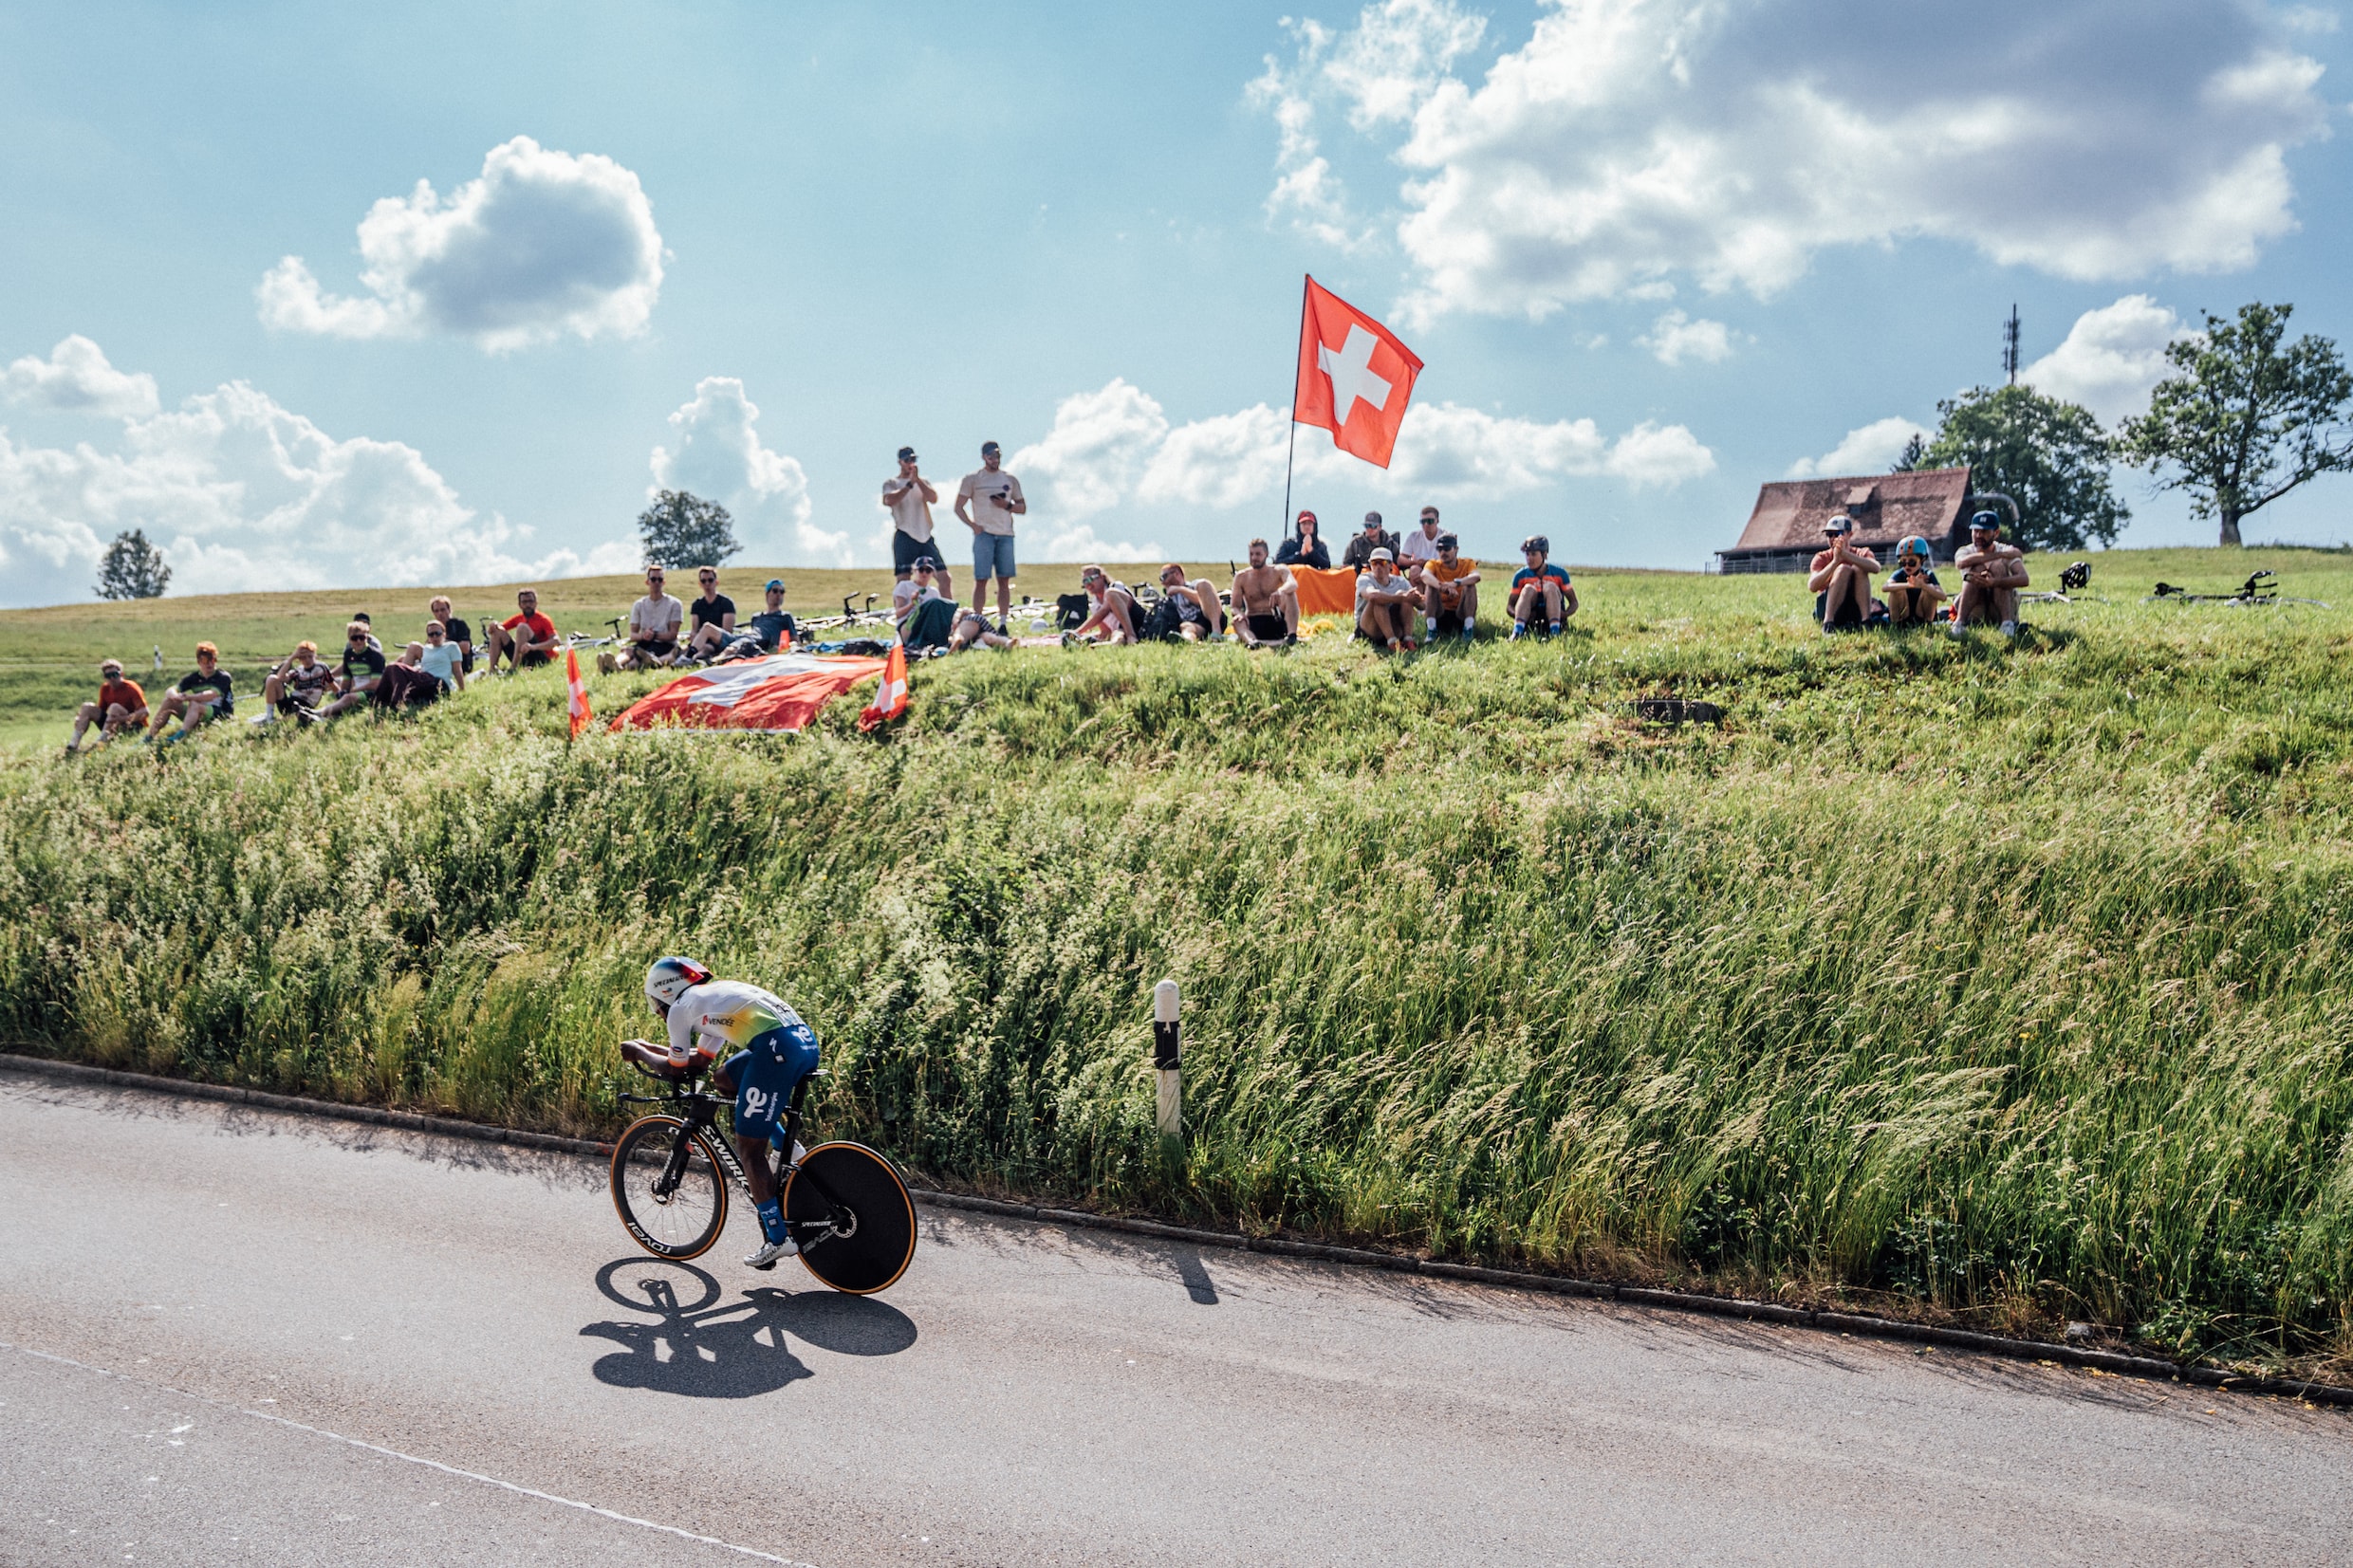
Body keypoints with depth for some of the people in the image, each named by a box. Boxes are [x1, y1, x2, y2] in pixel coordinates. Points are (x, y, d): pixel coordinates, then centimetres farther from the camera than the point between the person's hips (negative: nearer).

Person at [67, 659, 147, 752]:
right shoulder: (105, 689, 6)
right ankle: (74, 744, -19)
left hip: (134, 726, -7)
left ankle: (100, 743, -38)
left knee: (115, 707, -30)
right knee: (87, 707, -5)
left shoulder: (130, 688, -12)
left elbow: (145, 712, -21)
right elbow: (101, 709, 11)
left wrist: (123, 718, -36)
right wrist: (81, 717, -9)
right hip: (115, 727, 7)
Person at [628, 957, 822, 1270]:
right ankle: (788, 1151, 20)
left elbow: (675, 1069, 18)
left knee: (749, 1149, 3)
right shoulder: (713, 997, 33)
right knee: (723, 1078, 28)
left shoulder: (681, 1008, 10)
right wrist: (651, 1046, 46)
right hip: (807, 1040, 9)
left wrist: (639, 1053, 34)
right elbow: (700, 1060, 40)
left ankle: (778, 1239, 6)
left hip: (777, 1049, -9)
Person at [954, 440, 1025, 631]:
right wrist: (973, 525, -9)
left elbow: (1022, 507, 16)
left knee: (1004, 580, 1)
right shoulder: (972, 479, 5)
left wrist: (1007, 505, -4)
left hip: (1005, 534, 3)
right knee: (981, 579, -5)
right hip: (983, 533, -3)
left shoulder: (1010, 480, 15)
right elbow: (958, 507, 4)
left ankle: (1002, 623, 3)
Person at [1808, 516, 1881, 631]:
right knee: (1843, 569, -18)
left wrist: (1846, 554, -28)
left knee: (1858, 569, -16)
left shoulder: (1861, 553, 8)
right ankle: (1828, 622, -32)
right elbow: (1812, 586, -14)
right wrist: (1835, 561, -25)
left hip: (1856, 612, 1)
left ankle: (1866, 621, -26)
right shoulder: (1821, 558, 6)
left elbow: (1876, 568, -18)